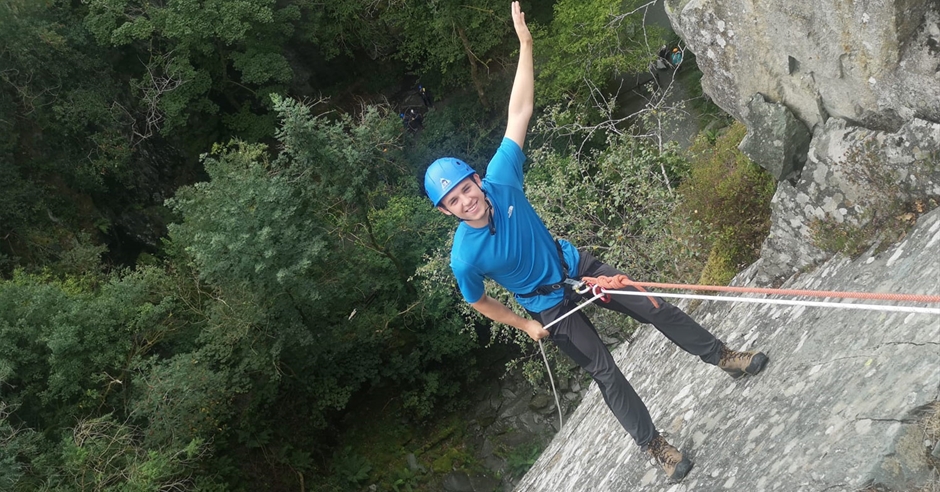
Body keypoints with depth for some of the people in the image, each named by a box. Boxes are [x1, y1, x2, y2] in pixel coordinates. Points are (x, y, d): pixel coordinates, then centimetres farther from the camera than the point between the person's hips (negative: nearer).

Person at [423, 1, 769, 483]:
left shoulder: (501, 181, -23)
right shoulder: (464, 257, -27)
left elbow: (519, 113, -22)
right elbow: (479, 302, -6)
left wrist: (525, 45, -25)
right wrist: (526, 326, 2)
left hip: (579, 267, 3)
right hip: (550, 307, -3)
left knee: (657, 308, 5)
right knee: (605, 374, -1)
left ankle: (724, 358, 25)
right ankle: (655, 446, 16)